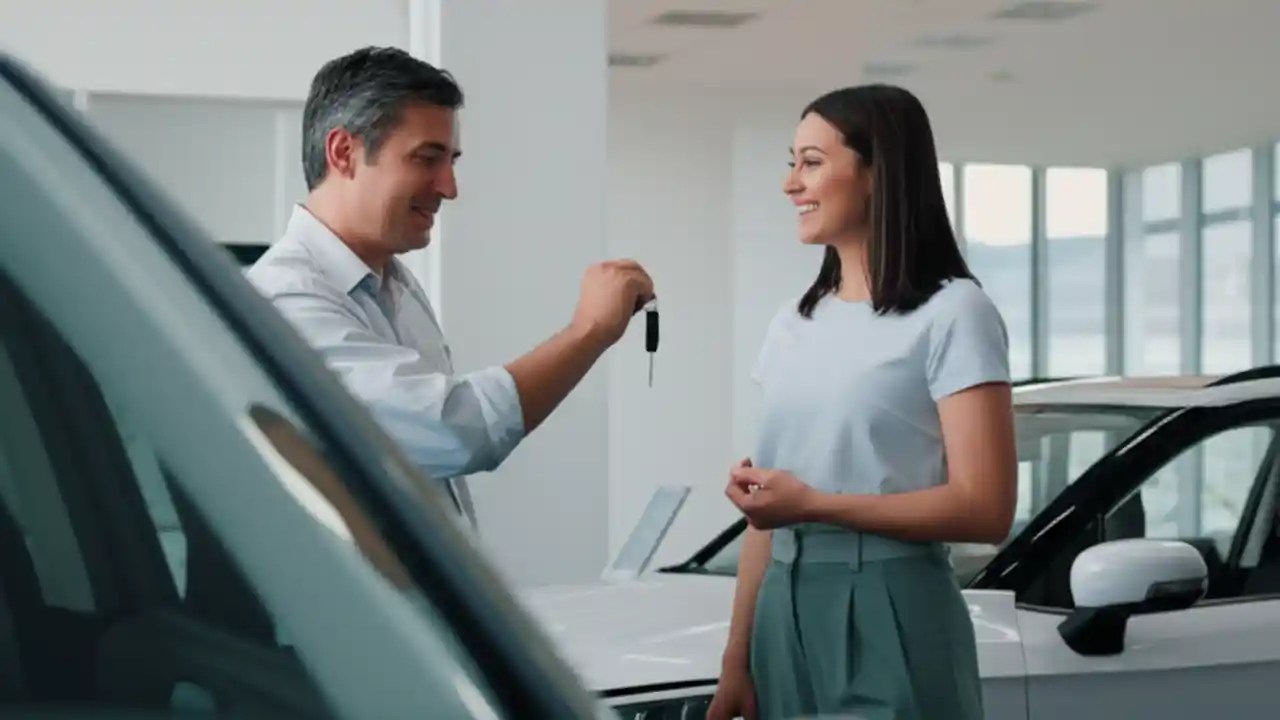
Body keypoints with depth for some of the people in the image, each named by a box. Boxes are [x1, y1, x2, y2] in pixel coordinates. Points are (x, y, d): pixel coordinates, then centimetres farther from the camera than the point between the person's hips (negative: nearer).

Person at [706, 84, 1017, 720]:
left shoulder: (952, 312, -7)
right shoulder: (793, 323, 14)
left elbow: (986, 510, -14)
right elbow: (766, 509, 14)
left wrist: (815, 505, -19)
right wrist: (737, 661, 9)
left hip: (890, 618, -6)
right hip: (788, 614, 6)